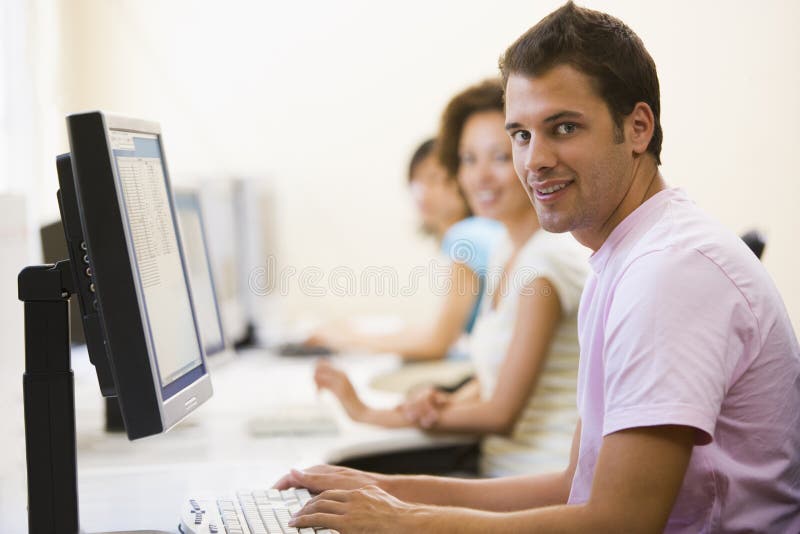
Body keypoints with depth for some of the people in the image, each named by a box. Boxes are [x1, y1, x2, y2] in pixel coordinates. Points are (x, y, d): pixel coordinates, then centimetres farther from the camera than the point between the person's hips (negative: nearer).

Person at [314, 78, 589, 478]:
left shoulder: (549, 258, -15)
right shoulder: (507, 251, 13)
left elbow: (503, 414, -15)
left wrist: (369, 413, -6)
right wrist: (445, 402, -6)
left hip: (546, 486, -8)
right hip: (501, 472, 8)